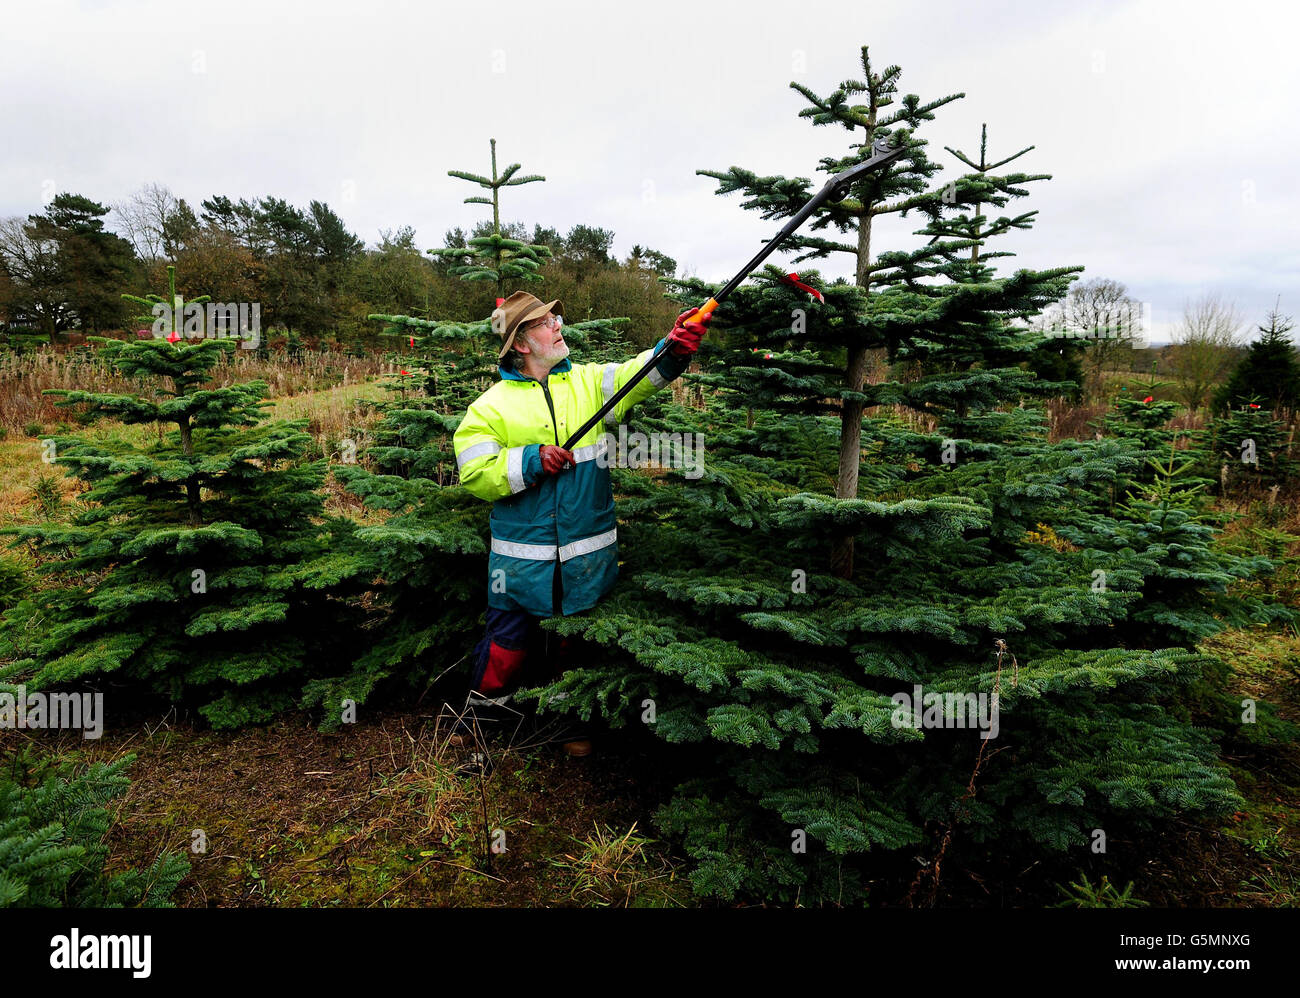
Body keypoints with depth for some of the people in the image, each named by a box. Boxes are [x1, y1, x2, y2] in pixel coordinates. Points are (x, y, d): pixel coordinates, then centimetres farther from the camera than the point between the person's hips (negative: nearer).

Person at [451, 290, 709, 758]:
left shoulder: (589, 382, 4)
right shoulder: (491, 405, -2)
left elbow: (639, 375, -12)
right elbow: (474, 473, -7)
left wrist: (673, 349, -31)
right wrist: (531, 461, -19)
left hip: (590, 556, 2)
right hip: (523, 557, -2)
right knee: (508, 647, 8)